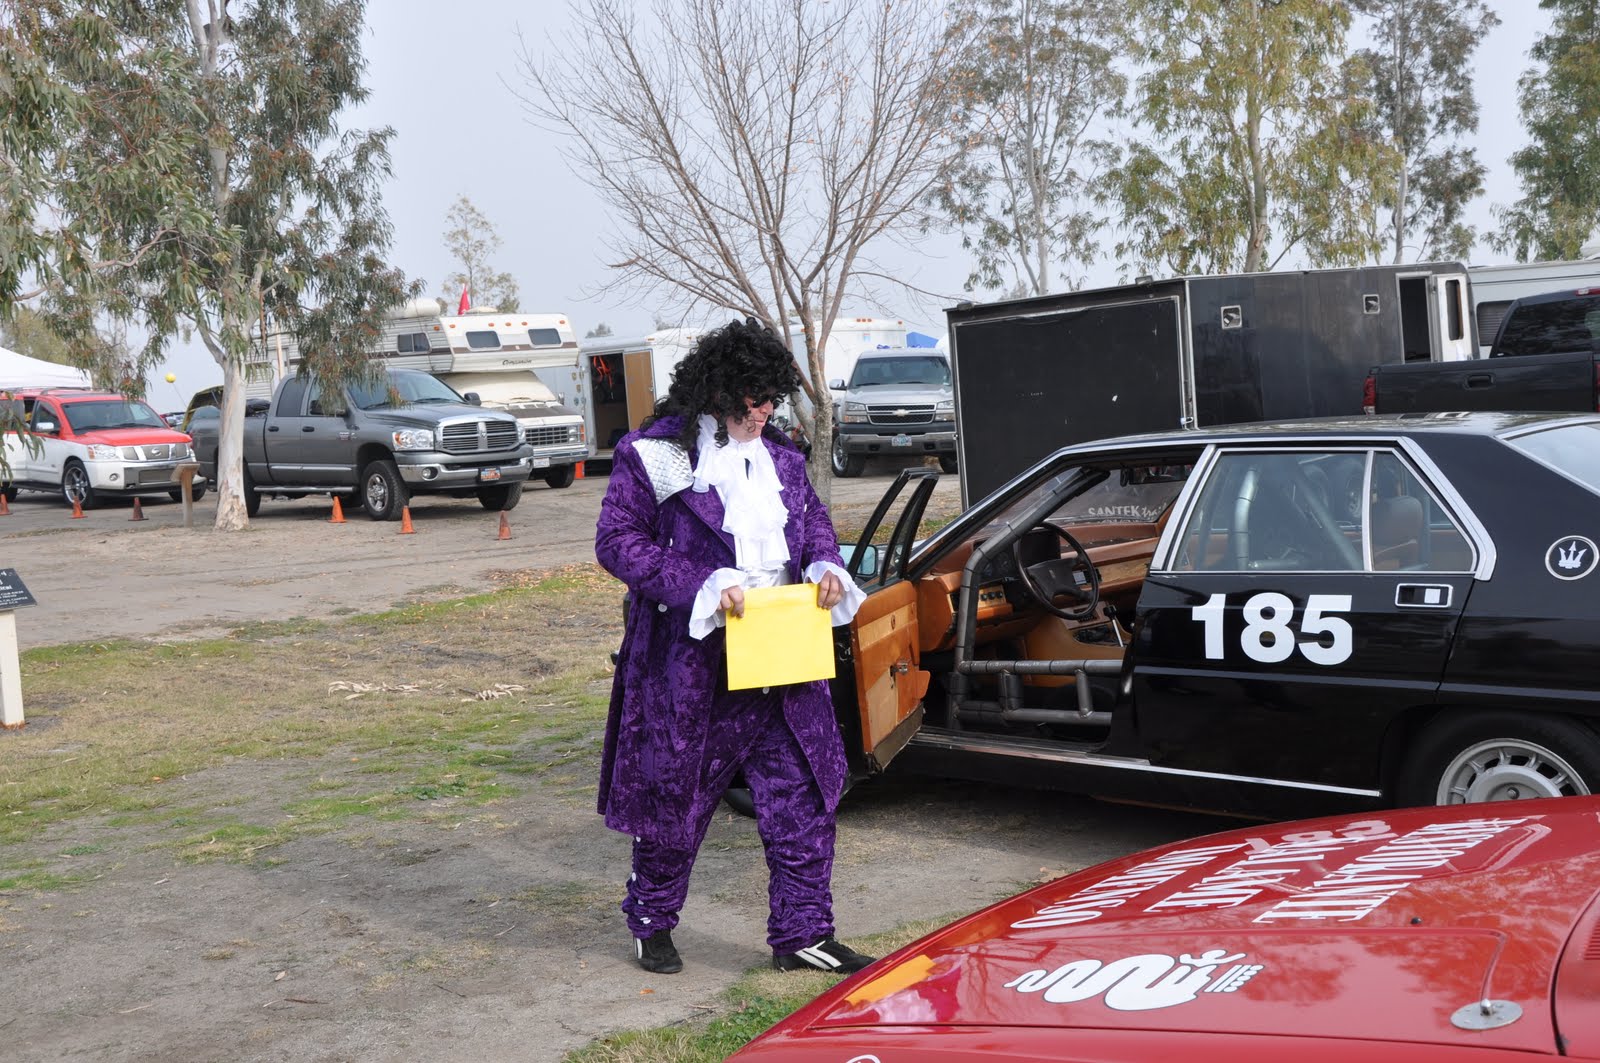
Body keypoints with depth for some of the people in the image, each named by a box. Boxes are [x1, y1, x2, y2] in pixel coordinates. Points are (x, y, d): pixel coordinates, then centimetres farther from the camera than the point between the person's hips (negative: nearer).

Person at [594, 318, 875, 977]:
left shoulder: (778, 456, 11)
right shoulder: (656, 454, -9)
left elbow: (813, 517, 23)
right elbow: (616, 540, -11)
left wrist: (825, 565, 0)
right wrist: (702, 586, -20)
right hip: (690, 665, -5)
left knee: (801, 797, 5)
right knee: (674, 796, 9)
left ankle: (802, 934, 16)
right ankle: (651, 923, 30)